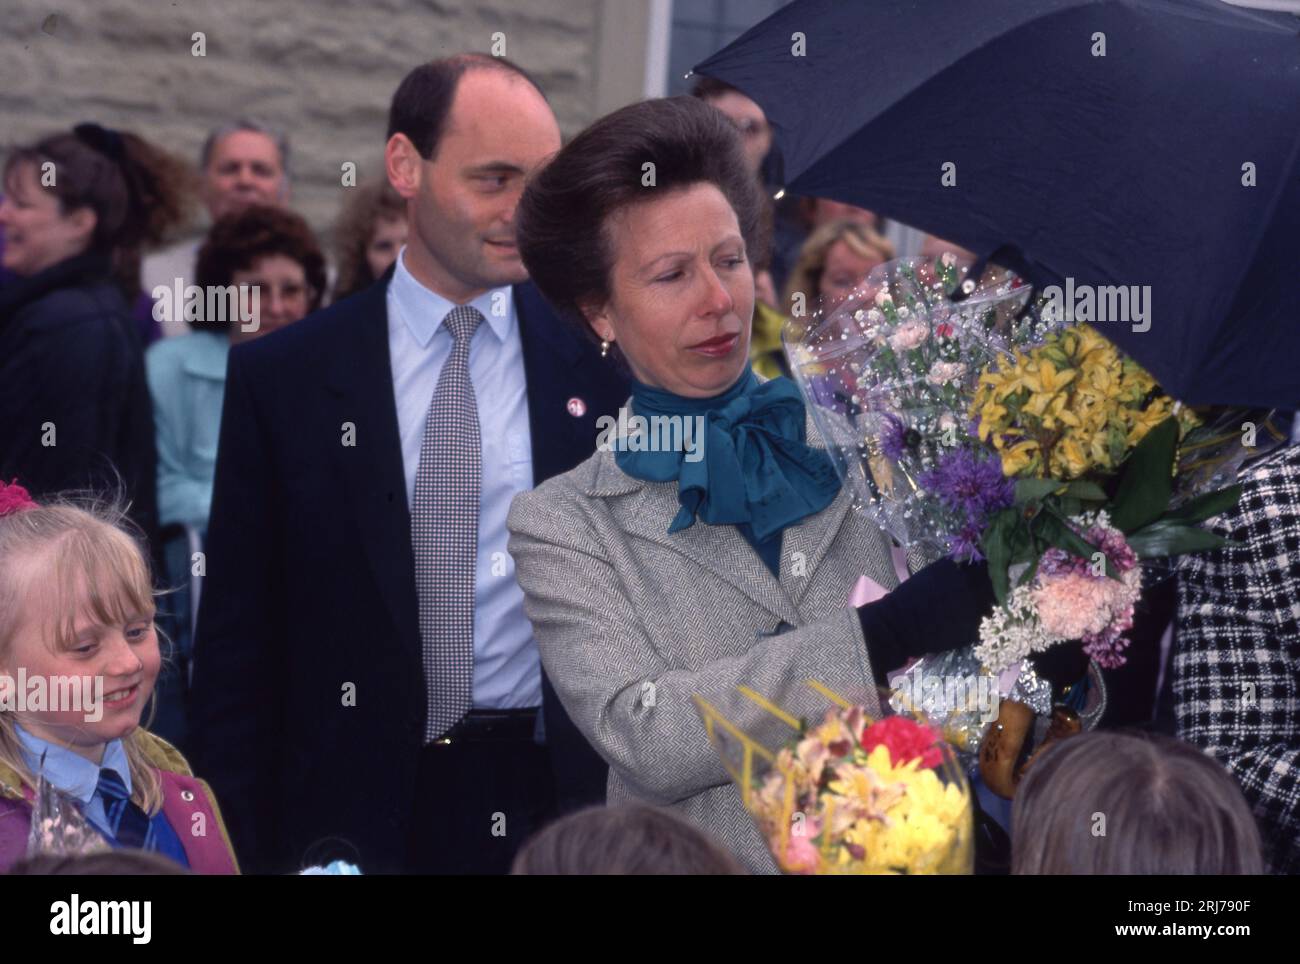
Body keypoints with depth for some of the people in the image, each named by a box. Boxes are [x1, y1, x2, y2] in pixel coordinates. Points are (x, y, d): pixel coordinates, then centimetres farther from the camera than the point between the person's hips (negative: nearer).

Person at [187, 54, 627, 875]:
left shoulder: (608, 359, 1)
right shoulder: (283, 377, 0)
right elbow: (237, 641, 2)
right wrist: (241, 841, -3)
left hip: (568, 801, 1)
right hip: (361, 807, 0)